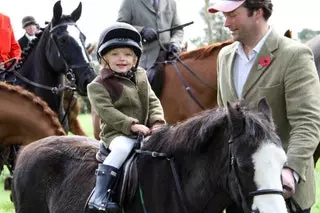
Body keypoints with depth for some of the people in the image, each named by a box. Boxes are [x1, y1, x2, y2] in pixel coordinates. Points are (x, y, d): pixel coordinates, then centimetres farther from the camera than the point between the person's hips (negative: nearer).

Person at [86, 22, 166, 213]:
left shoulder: (141, 77, 14)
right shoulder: (98, 86, -5)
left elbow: (153, 102, 12)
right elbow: (107, 111, -15)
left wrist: (158, 122, -7)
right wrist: (131, 125, -25)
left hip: (146, 130, 6)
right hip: (117, 133, -6)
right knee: (123, 148, -36)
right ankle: (99, 196, -36)